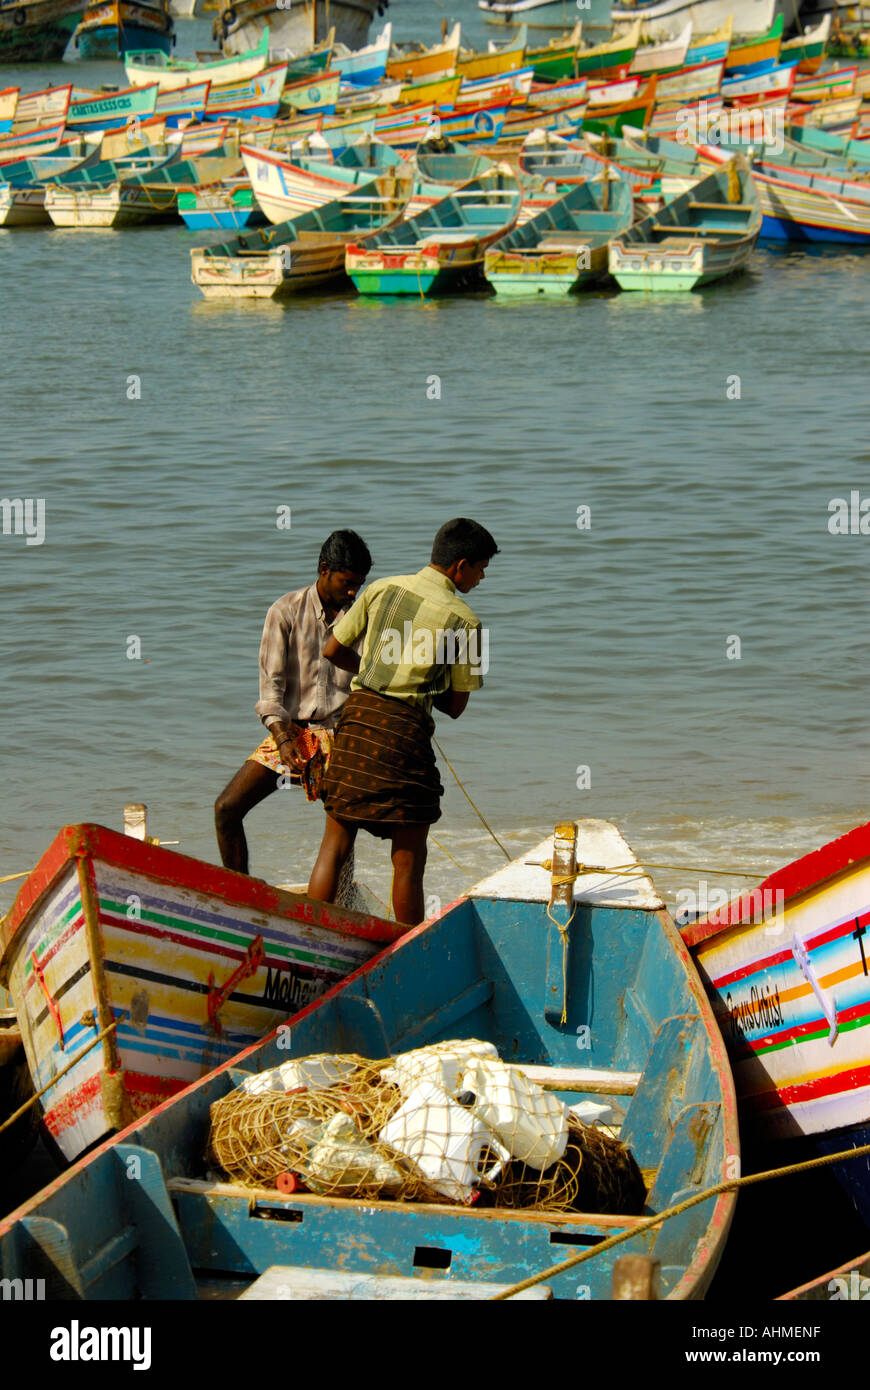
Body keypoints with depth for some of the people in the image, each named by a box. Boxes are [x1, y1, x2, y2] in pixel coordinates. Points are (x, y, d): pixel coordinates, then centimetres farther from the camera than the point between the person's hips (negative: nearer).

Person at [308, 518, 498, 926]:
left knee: (334, 846, 10)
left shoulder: (382, 588, 8)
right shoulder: (463, 620, -2)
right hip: (405, 729, -4)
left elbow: (332, 650, 13)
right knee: (408, 859, 4)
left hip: (357, 714, 4)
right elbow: (455, 706, 2)